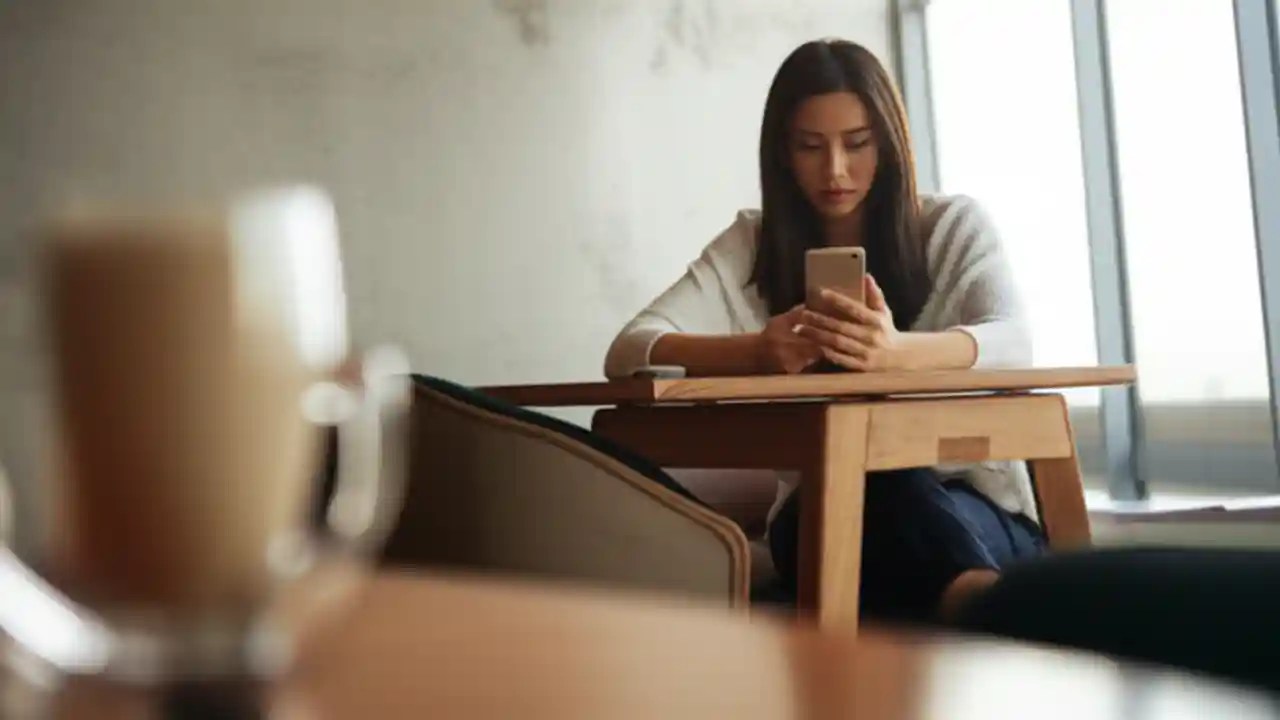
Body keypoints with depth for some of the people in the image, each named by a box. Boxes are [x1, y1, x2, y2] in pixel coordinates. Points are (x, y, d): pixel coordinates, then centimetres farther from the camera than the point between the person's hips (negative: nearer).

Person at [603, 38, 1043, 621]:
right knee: (866, 488, -37)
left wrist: (897, 352, -41)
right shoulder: (751, 246, 5)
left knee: (893, 486, -36)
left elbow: (1012, 343, -17)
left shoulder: (954, 226, 3)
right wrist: (755, 352, -32)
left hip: (975, 505, 0)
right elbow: (628, 352, -9)